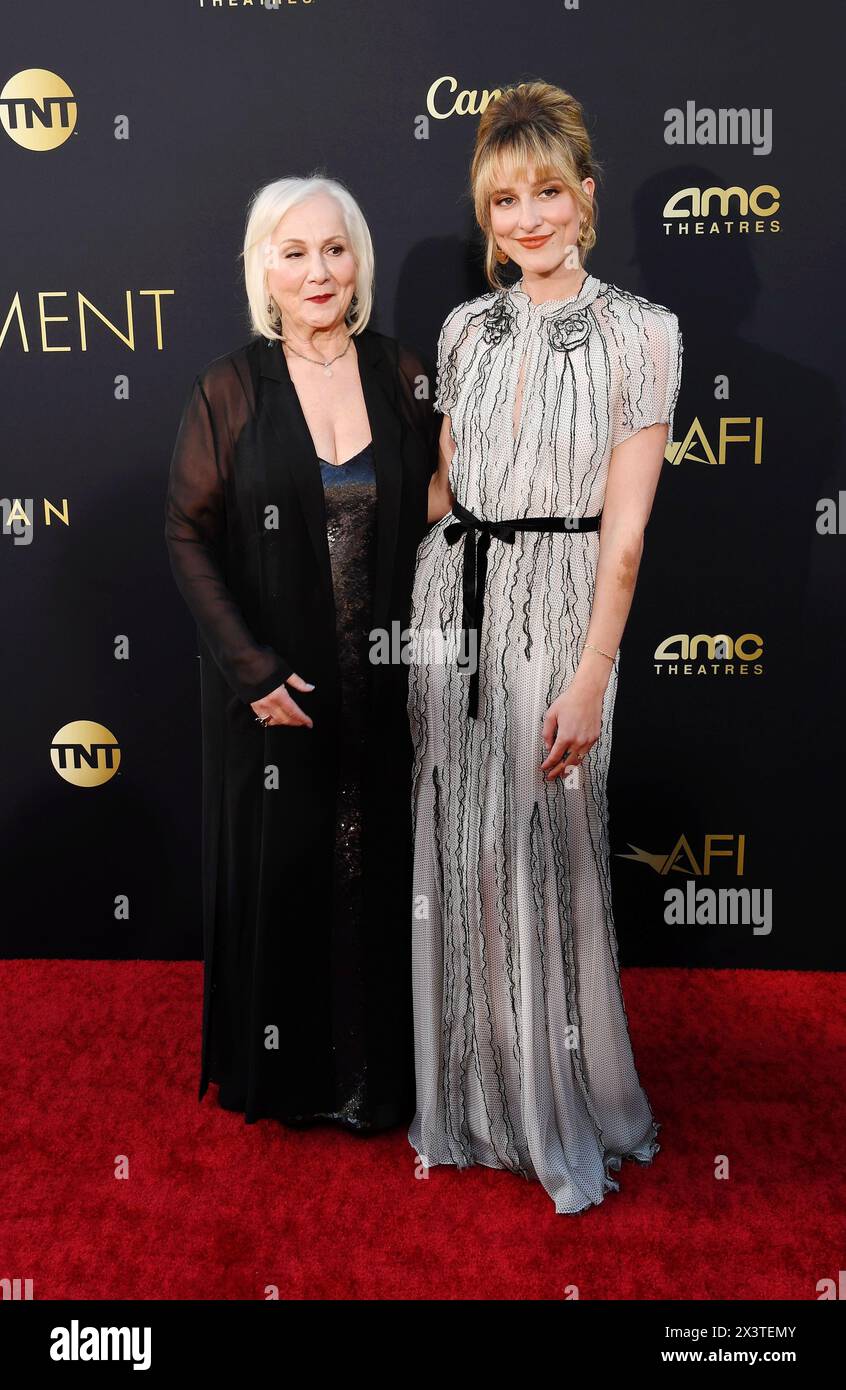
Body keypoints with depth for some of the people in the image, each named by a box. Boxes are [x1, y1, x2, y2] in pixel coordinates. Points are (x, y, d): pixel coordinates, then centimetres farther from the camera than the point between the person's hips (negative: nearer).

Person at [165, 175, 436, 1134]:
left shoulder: (402, 378, 2)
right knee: (278, 866, 10)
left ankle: (374, 1069, 31)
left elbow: (431, 521, 6)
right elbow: (188, 536, -5)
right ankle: (281, 1067, 32)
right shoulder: (228, 390, -4)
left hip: (383, 685, 2)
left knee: (377, 867, 11)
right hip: (272, 683, -2)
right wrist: (254, 670, -13)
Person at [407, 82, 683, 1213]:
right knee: (457, 848, 10)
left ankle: (565, 1111, 27)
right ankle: (473, 1095, 32)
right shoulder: (464, 329, 10)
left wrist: (591, 677, -15)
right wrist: (417, 601, 10)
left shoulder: (640, 333, -4)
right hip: (454, 602, 5)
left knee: (547, 854, 2)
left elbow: (625, 525, -10)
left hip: (557, 610, -4)